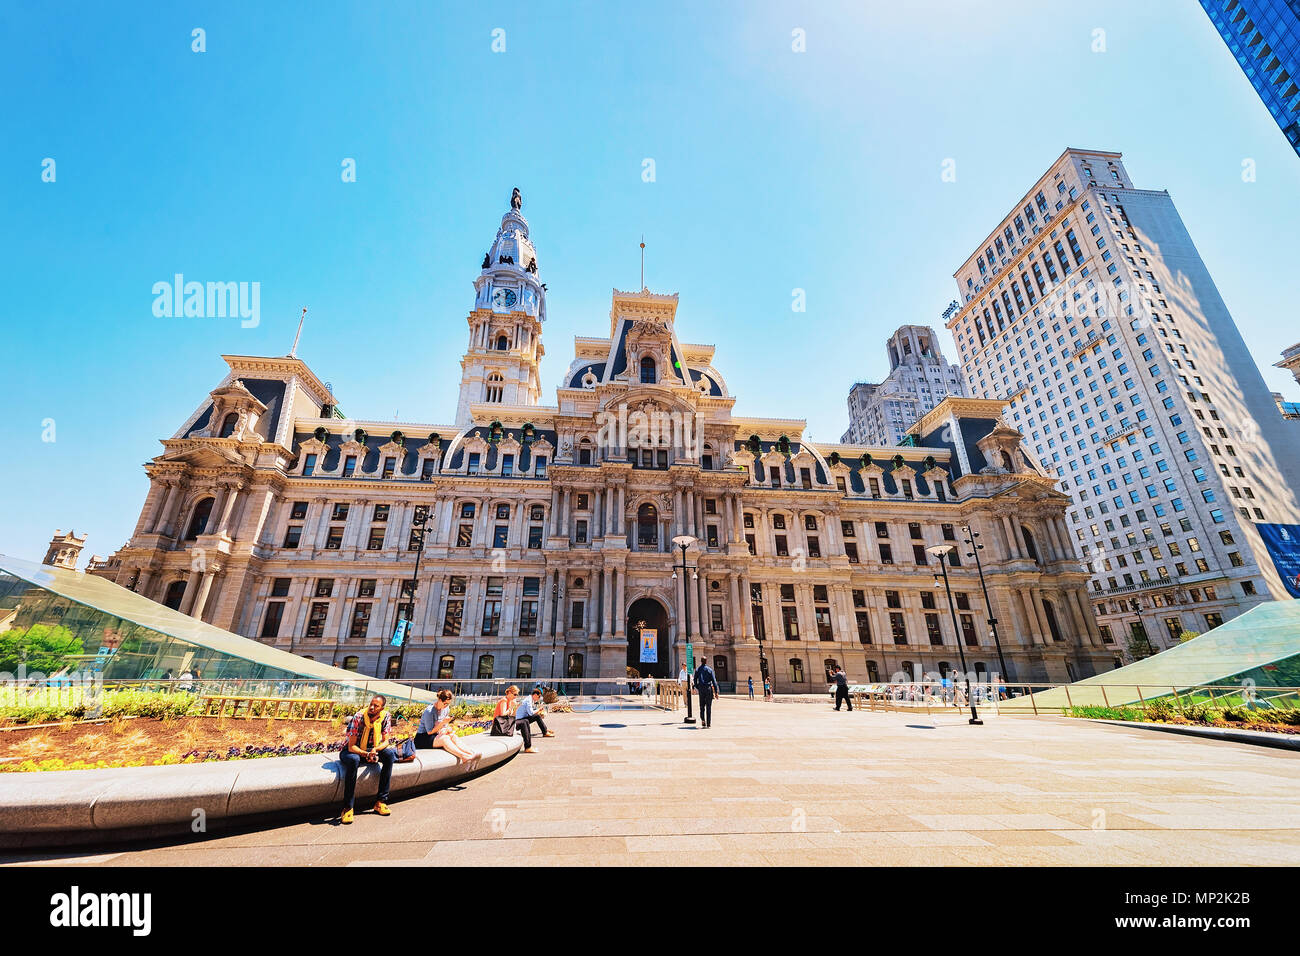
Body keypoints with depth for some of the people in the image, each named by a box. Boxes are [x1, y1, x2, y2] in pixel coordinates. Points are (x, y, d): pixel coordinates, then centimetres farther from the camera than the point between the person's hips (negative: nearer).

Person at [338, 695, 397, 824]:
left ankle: (381, 801, -17)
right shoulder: (358, 717, -25)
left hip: (371, 749, 4)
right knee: (354, 760, -37)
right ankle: (347, 807, -26)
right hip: (352, 750, -3)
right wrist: (366, 754, -39)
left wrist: (375, 750, -31)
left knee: (389, 754, -23)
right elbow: (351, 746, -24)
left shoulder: (385, 717, -13)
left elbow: (385, 741, -9)